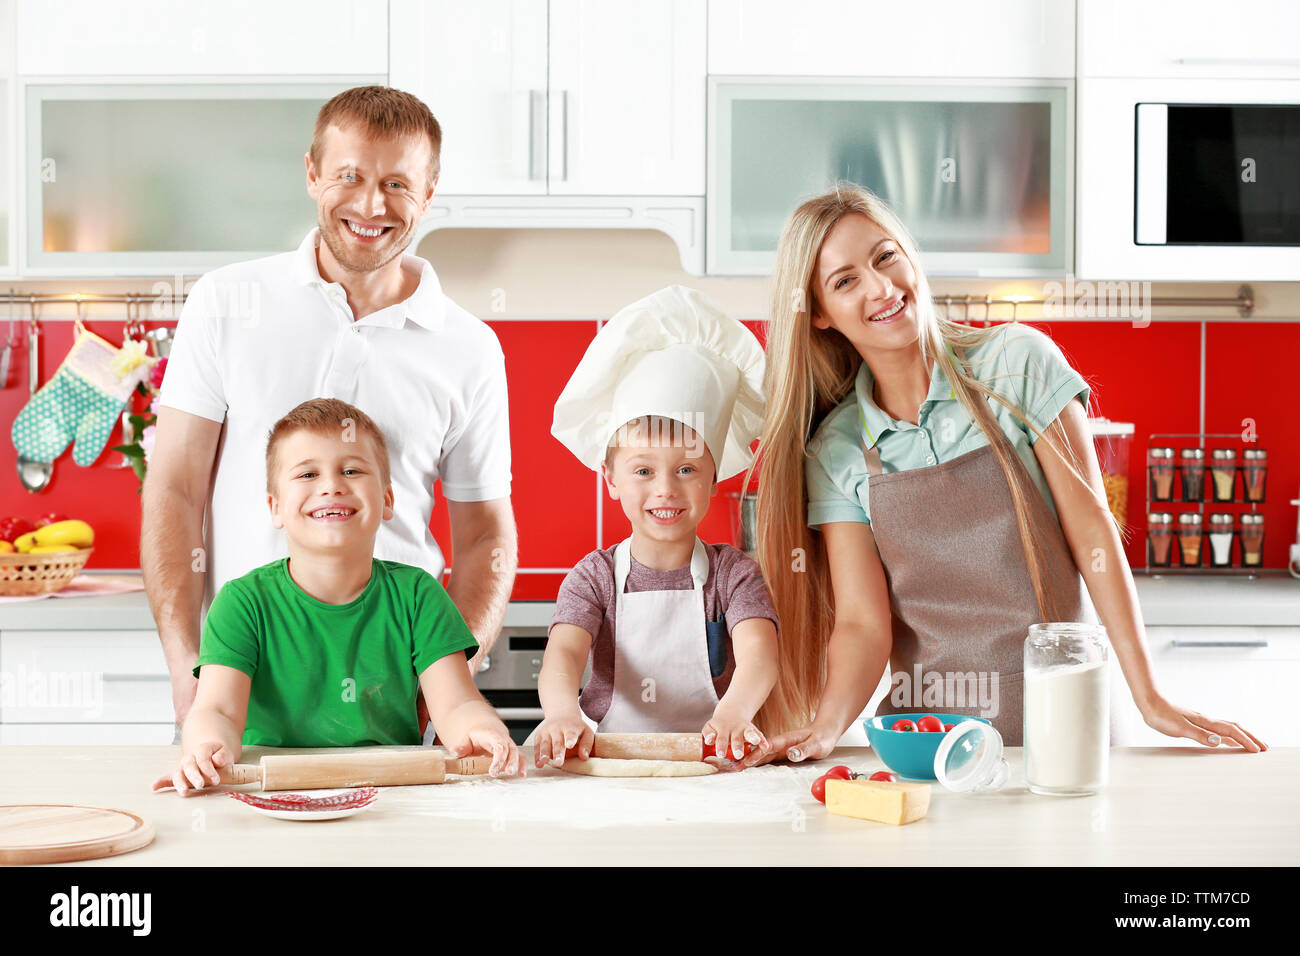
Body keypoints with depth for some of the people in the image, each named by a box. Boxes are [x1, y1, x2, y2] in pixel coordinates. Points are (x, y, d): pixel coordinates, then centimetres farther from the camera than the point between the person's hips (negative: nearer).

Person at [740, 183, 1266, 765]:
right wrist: (825, 729, -22)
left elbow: (1091, 530, -3)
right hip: (928, 729, 1)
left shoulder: (1017, 361, -1)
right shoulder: (833, 451, 3)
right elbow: (863, 623, -2)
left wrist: (1150, 700, -6)